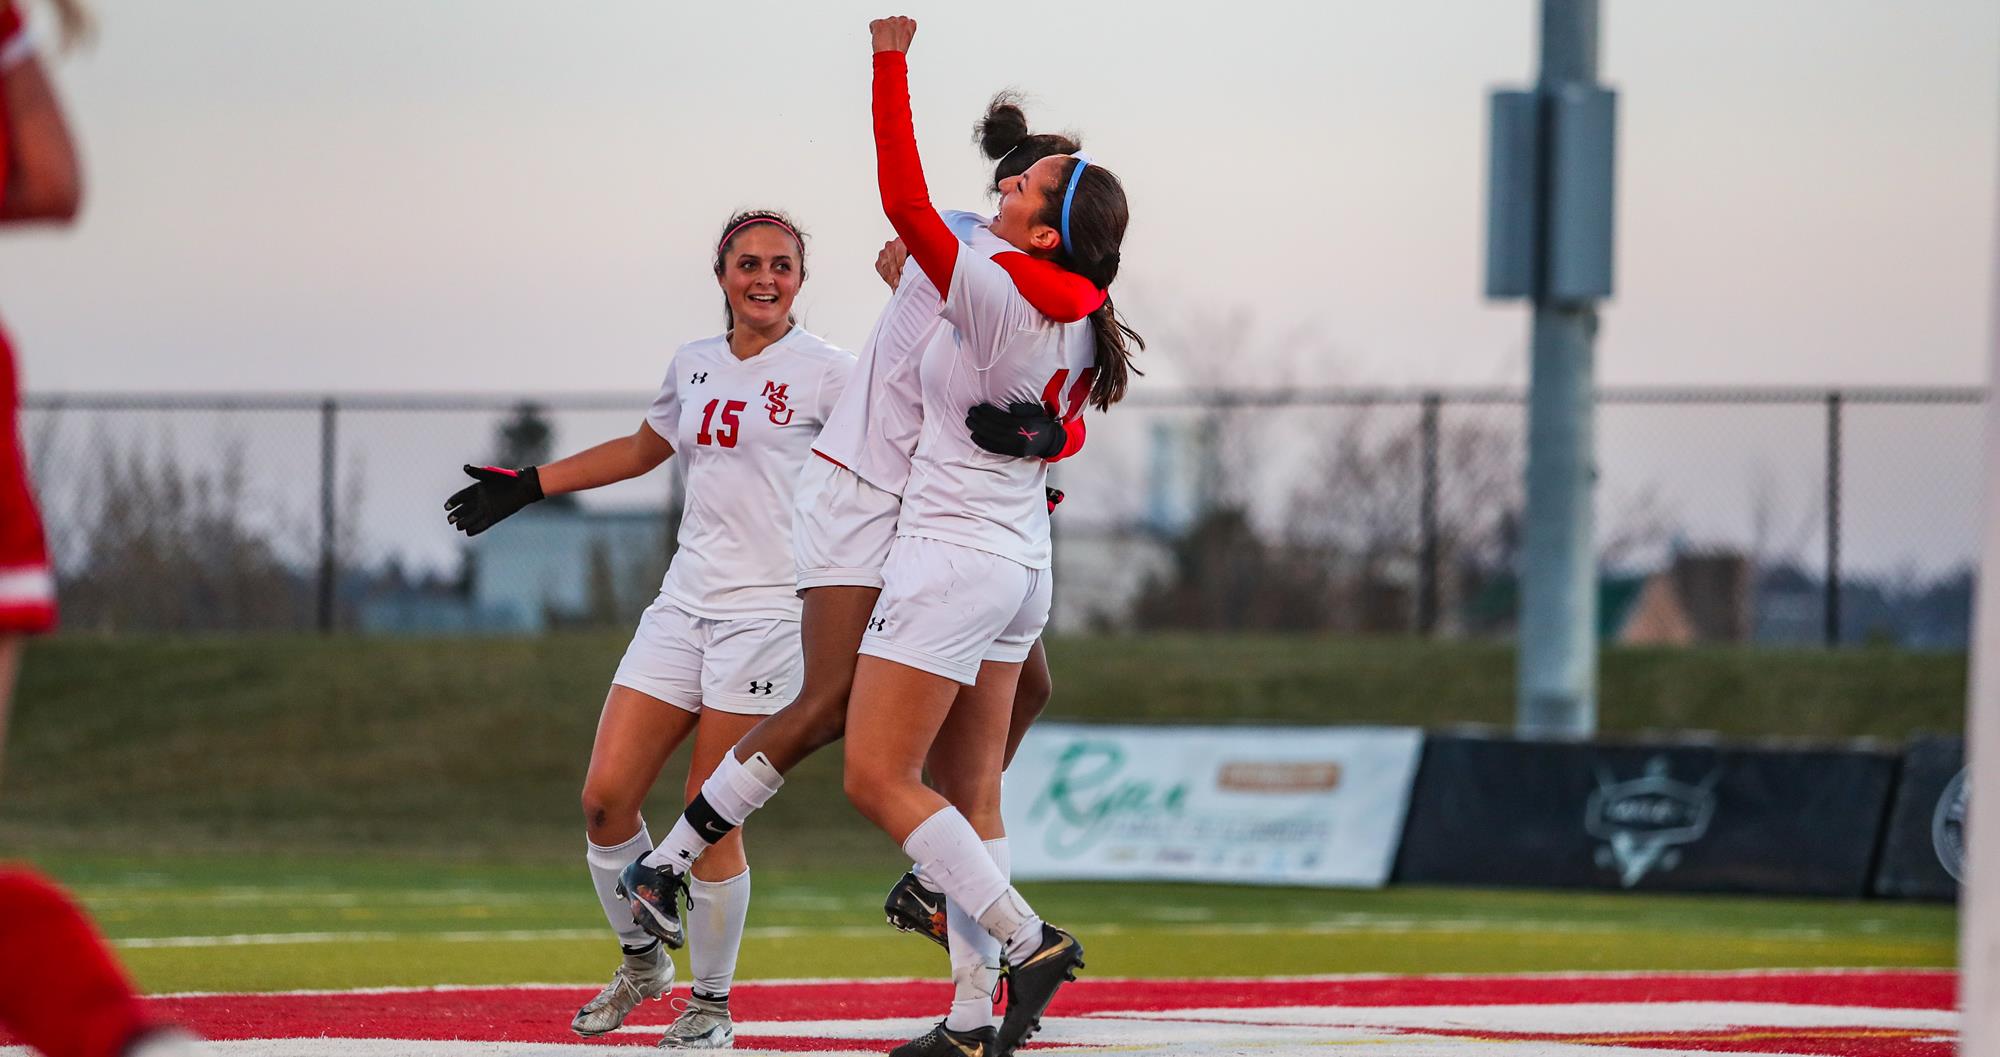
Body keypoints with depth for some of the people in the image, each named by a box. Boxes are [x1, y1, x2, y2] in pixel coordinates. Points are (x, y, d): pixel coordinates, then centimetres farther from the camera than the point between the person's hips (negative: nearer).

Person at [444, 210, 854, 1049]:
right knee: (606, 796, -1)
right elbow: (642, 450, 30)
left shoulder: (823, 372, -3)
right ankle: (642, 959, 22)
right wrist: (526, 485, 31)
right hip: (684, 603, 6)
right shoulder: (694, 366, 13)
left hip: (766, 611, -5)